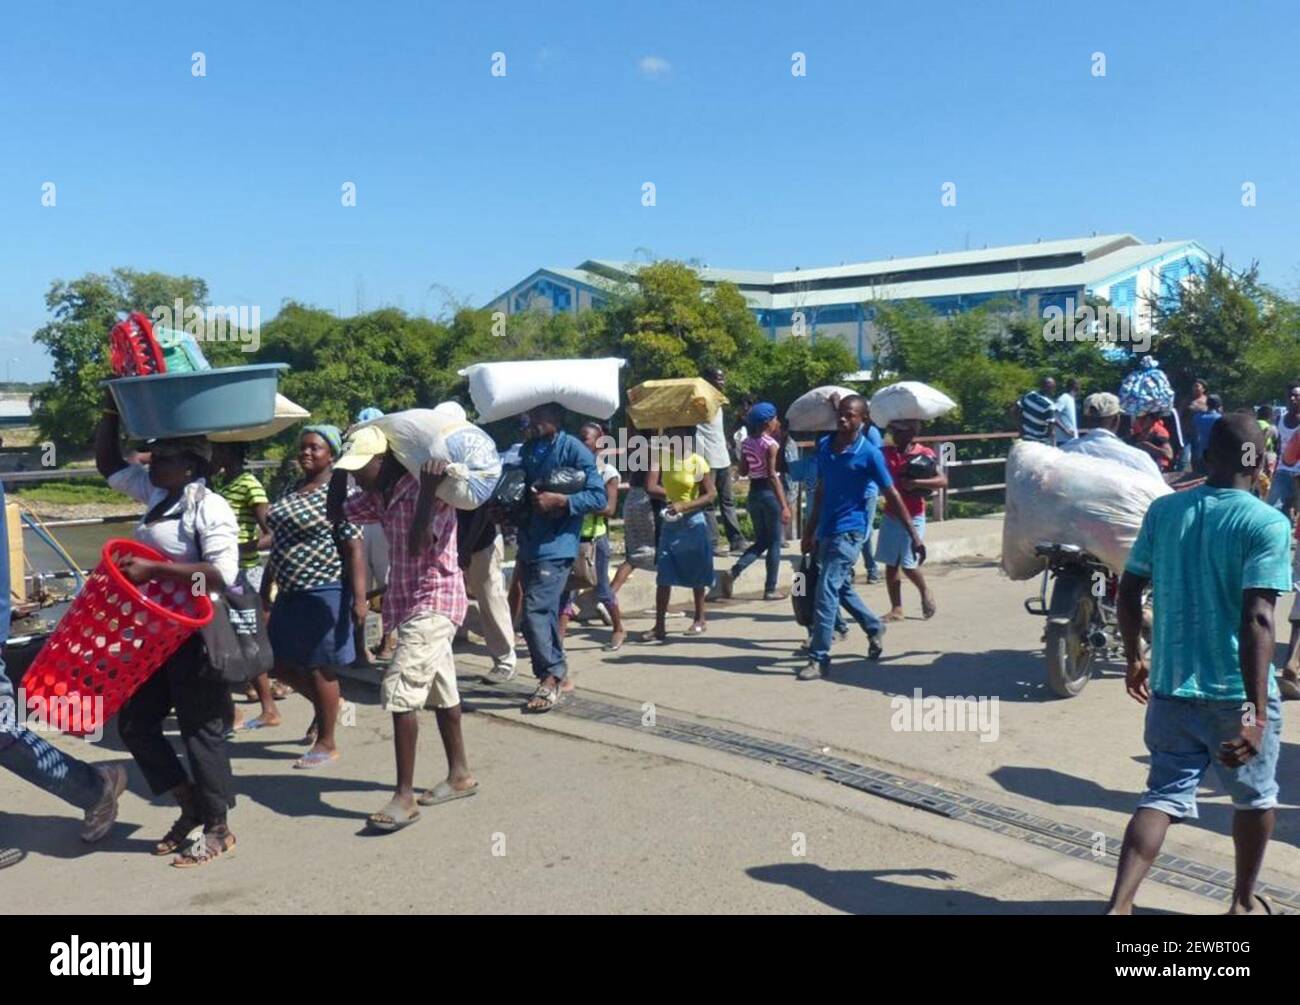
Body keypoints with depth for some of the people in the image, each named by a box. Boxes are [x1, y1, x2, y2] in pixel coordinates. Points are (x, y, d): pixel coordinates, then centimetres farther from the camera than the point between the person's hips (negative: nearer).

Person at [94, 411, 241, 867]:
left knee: (200, 730, 1)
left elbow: (222, 573, -27)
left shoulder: (209, 507, -17)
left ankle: (217, 829, 17)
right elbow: (109, 465, 23)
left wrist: (153, 570, -28)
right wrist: (111, 413, 11)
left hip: (198, 636, -9)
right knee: (134, 722, 14)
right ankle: (191, 807, 28)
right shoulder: (156, 491, 8)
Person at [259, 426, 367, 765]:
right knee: (280, 663, 14)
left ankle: (326, 743, 15)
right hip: (290, 592, 8)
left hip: (323, 593, -8)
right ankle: (325, 707, 37)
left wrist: (359, 597, -23)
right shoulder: (291, 491, 12)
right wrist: (266, 585, 20)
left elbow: (354, 547, -17)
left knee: (320, 667, 1)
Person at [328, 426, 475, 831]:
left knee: (400, 688, -15)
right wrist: (341, 469, 7)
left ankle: (404, 796, -11)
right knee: (440, 689, 17)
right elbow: (336, 514, 15)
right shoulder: (380, 496, 8)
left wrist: (429, 487, -29)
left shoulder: (423, 489, -18)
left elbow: (419, 543, -30)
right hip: (410, 603, 9)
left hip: (433, 602, -9)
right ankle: (460, 775, 30)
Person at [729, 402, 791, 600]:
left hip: (753, 492, 7)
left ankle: (735, 570, -6)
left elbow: (743, 470, 11)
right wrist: (784, 505, -22)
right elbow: (772, 475, -20)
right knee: (775, 543, 5)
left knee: (761, 541, 17)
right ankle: (770, 589, 8)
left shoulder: (747, 443, 6)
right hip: (769, 493, -7)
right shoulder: (771, 444, -14)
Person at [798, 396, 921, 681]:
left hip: (848, 531, -7)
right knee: (842, 588, 19)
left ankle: (819, 658, -6)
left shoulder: (869, 454, -11)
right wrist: (810, 531, 18)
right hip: (826, 530, 7)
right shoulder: (824, 445, 6)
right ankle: (875, 628, 41)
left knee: (826, 592, -12)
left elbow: (891, 495, -7)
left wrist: (914, 535, -8)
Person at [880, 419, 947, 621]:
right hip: (891, 516, 5)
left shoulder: (924, 454, -9)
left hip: (913, 517, -4)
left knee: (908, 565, -4)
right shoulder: (886, 453, 3)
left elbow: (943, 481, -16)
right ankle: (896, 609, 13)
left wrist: (915, 482, -27)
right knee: (890, 564, 4)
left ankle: (925, 592, 26)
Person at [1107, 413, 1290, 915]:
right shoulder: (1267, 524, -13)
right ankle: (1244, 902, 36)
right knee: (1254, 797, 20)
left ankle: (1119, 905, -6)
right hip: (1236, 691, -3)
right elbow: (1257, 619, -22)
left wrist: (1135, 658, 18)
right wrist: (1258, 714, -24)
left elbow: (1128, 591, 4)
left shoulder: (1163, 511, 1)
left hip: (1171, 688, 3)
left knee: (1164, 796, 8)